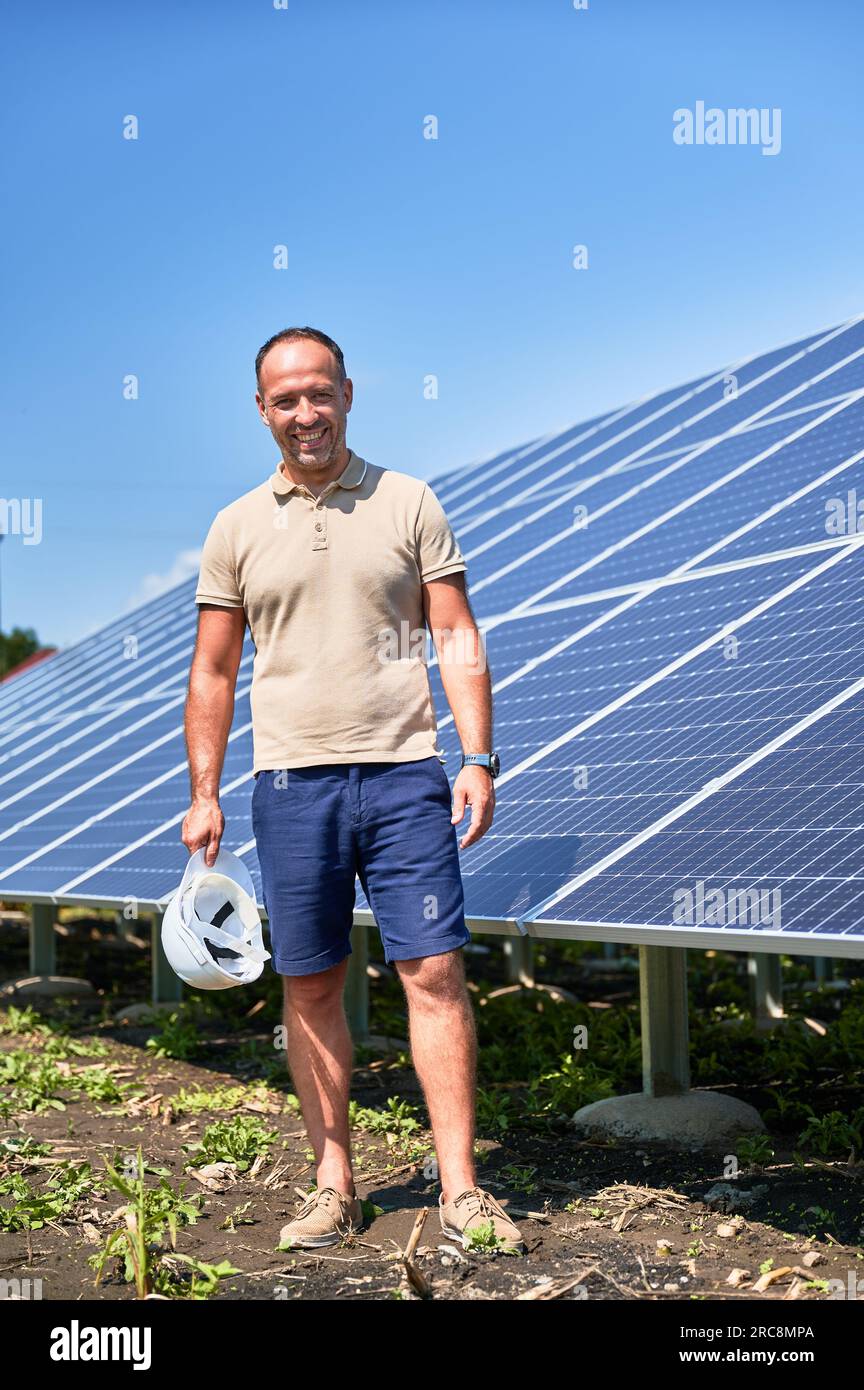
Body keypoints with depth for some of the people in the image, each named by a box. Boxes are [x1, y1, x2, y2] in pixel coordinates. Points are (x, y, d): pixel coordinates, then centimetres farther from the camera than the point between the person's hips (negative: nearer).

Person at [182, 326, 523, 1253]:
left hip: (404, 776, -1)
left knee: (435, 974, -5)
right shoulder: (236, 529, 8)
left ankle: (460, 1188, 0)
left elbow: (458, 640, 3)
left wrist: (478, 759, -7)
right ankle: (333, 1183, 17)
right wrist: (204, 794, 3)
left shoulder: (409, 504, 6)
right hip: (292, 784, 1)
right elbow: (212, 673, 11)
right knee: (310, 987, 6)